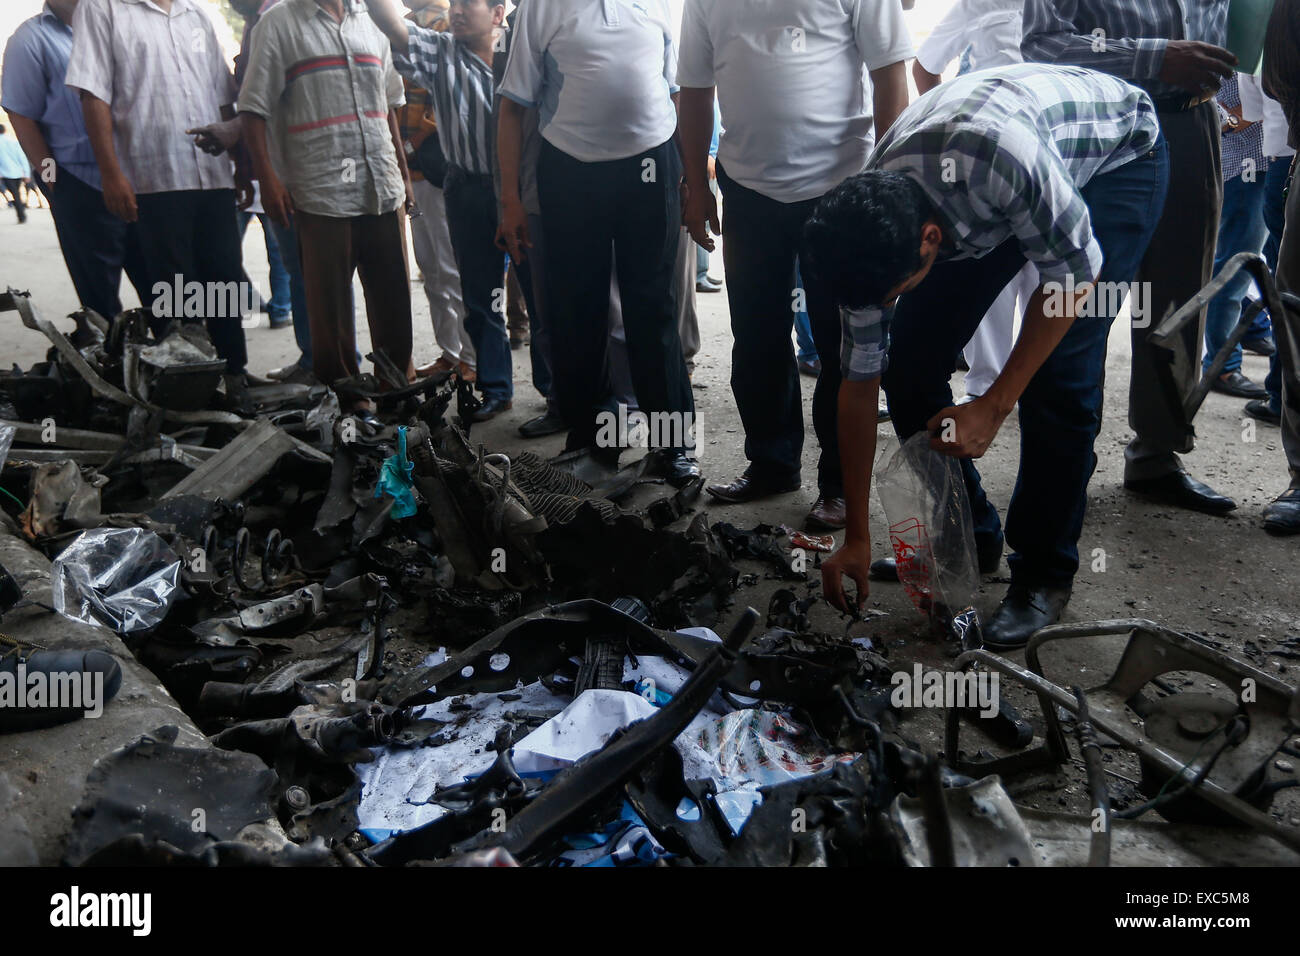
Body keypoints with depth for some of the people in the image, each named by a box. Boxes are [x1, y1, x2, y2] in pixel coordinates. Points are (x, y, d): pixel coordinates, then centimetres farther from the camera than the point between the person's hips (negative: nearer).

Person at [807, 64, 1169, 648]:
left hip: (1115, 156, -4)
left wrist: (993, 406, -27)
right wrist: (857, 538, -11)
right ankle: (969, 537, 12)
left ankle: (1044, 572, 0)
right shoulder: (868, 225, -23)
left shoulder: (1003, 156, -44)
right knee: (909, 360, -7)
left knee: (1058, 375, -20)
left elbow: (1074, 273, -26)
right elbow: (859, 381, -15)